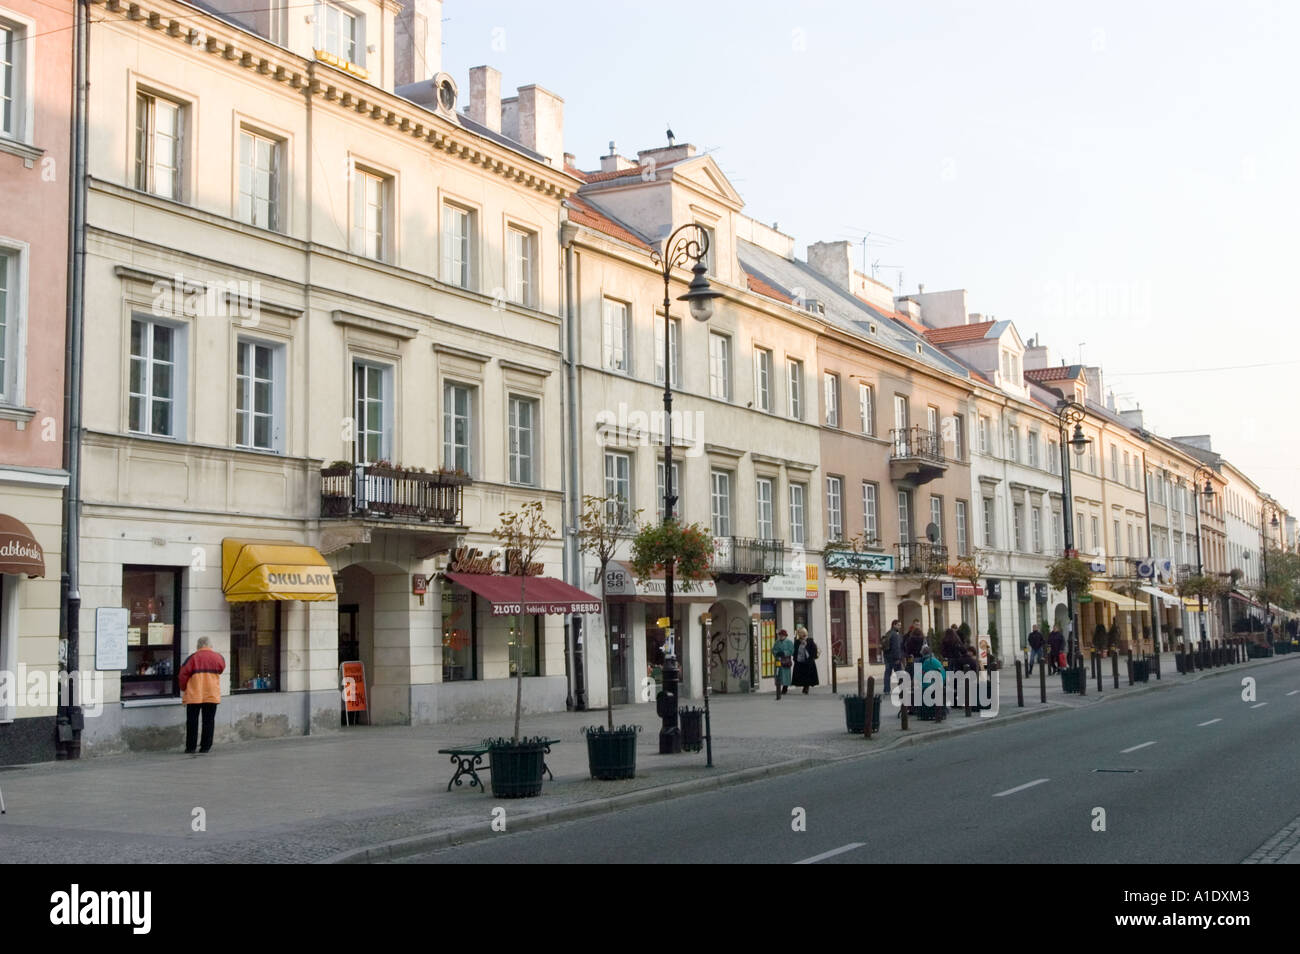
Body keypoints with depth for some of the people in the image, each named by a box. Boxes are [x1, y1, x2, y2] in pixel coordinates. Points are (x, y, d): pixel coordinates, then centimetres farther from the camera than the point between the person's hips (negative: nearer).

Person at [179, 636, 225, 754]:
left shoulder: (193, 658, -6)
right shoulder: (218, 657, 0)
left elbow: (183, 675, -3)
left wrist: (183, 689, 12)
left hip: (194, 695, -2)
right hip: (212, 695, 2)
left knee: (192, 721, 7)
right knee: (208, 721, 8)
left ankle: (190, 747, 8)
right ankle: (205, 746, 7)